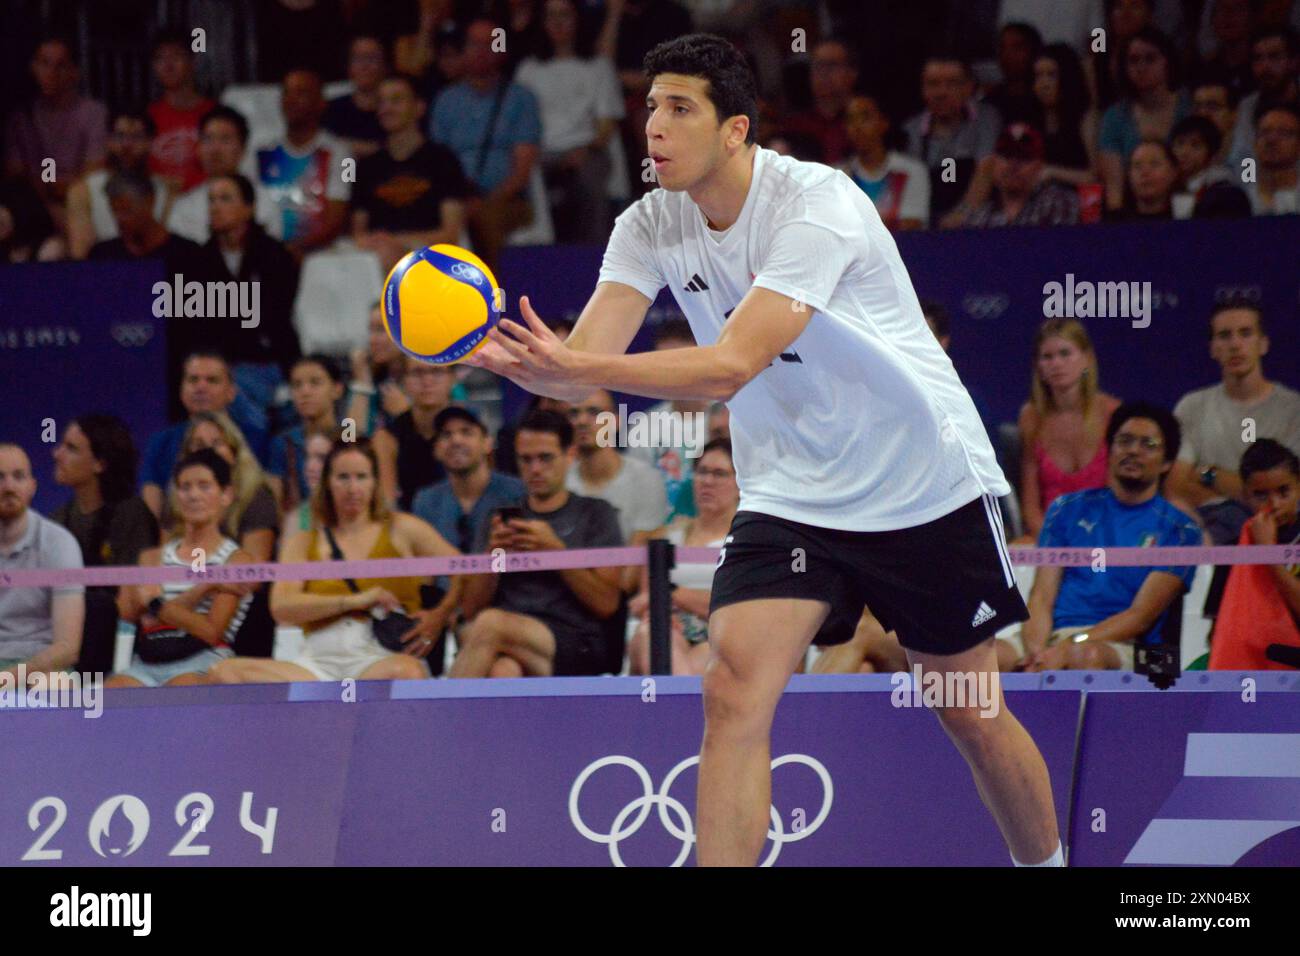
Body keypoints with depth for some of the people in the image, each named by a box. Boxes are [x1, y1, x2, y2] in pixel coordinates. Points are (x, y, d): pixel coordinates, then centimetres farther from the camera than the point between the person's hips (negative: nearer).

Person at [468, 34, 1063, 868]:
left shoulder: (817, 206, -25)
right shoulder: (652, 228, -7)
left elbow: (732, 367, -36)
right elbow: (583, 370, -16)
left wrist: (578, 365, -46)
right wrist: (510, 357, -40)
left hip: (925, 483, -4)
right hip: (789, 493, 4)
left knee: (971, 712, 5)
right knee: (734, 690, -16)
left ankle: (1048, 864, 30)